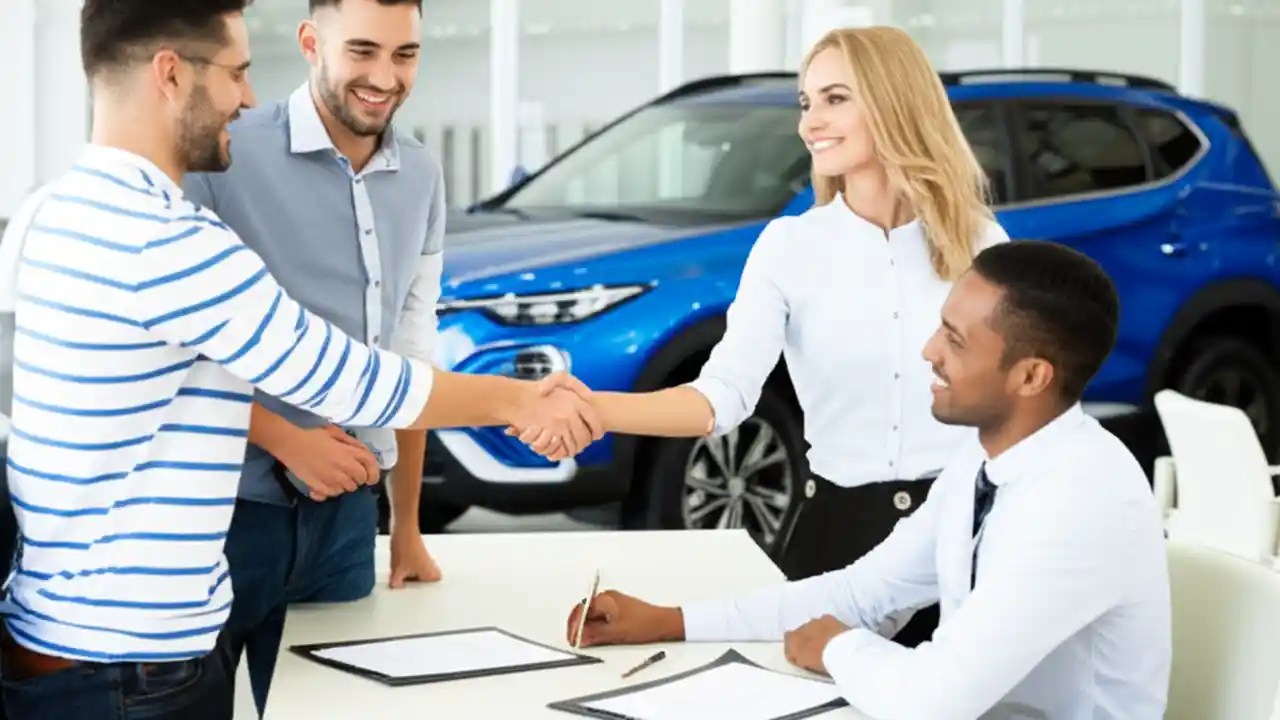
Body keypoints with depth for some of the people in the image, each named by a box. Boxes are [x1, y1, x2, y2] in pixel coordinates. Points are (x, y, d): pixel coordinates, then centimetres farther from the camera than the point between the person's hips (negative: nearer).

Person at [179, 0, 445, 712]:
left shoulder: (422, 176, 8)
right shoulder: (227, 155, -13)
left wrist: (408, 528, 16)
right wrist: (287, 441, -19)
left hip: (347, 513, 6)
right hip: (229, 507, -5)